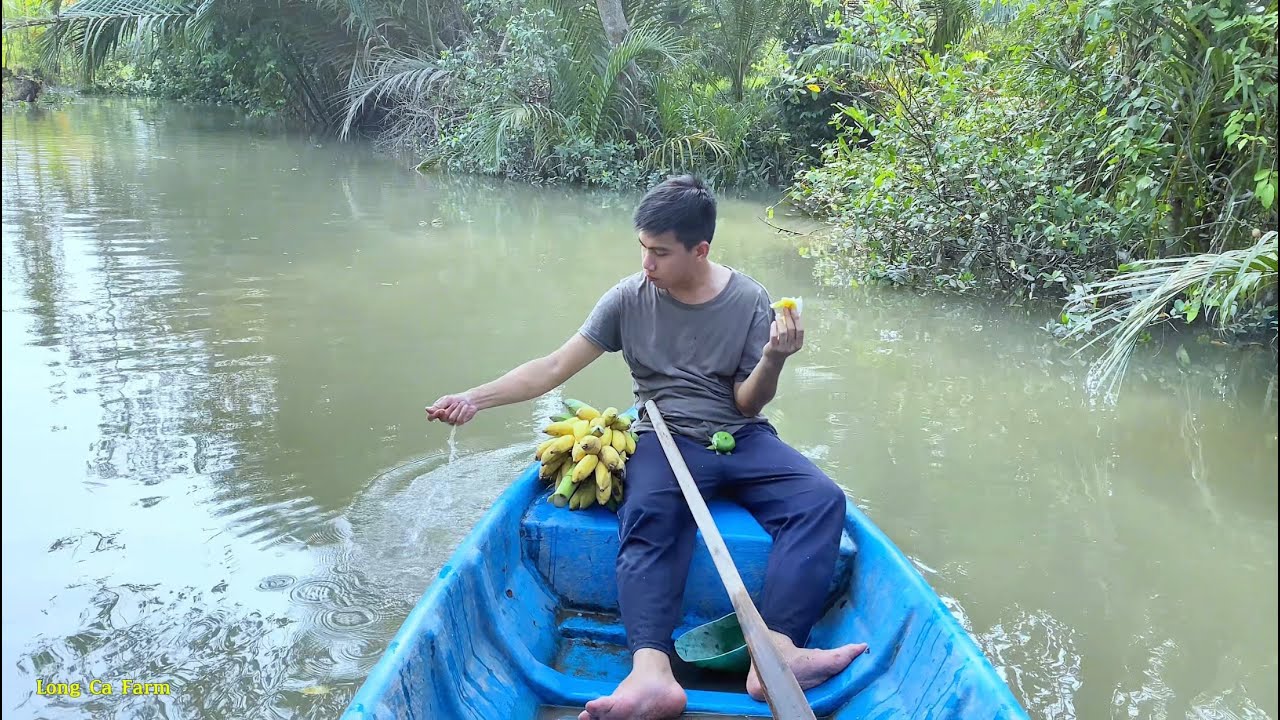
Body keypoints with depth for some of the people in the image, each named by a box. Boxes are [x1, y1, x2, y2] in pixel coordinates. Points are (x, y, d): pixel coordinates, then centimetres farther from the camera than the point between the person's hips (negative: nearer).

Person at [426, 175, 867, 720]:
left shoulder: (749, 301, -1)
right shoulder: (631, 298, 1)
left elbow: (747, 404, 1)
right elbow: (554, 368, 1)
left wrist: (772, 360, -19)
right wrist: (476, 398, -8)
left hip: (742, 439, 2)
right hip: (667, 438, -1)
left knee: (822, 500, -26)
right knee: (647, 514, -35)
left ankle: (777, 652, -38)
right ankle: (651, 673, -50)